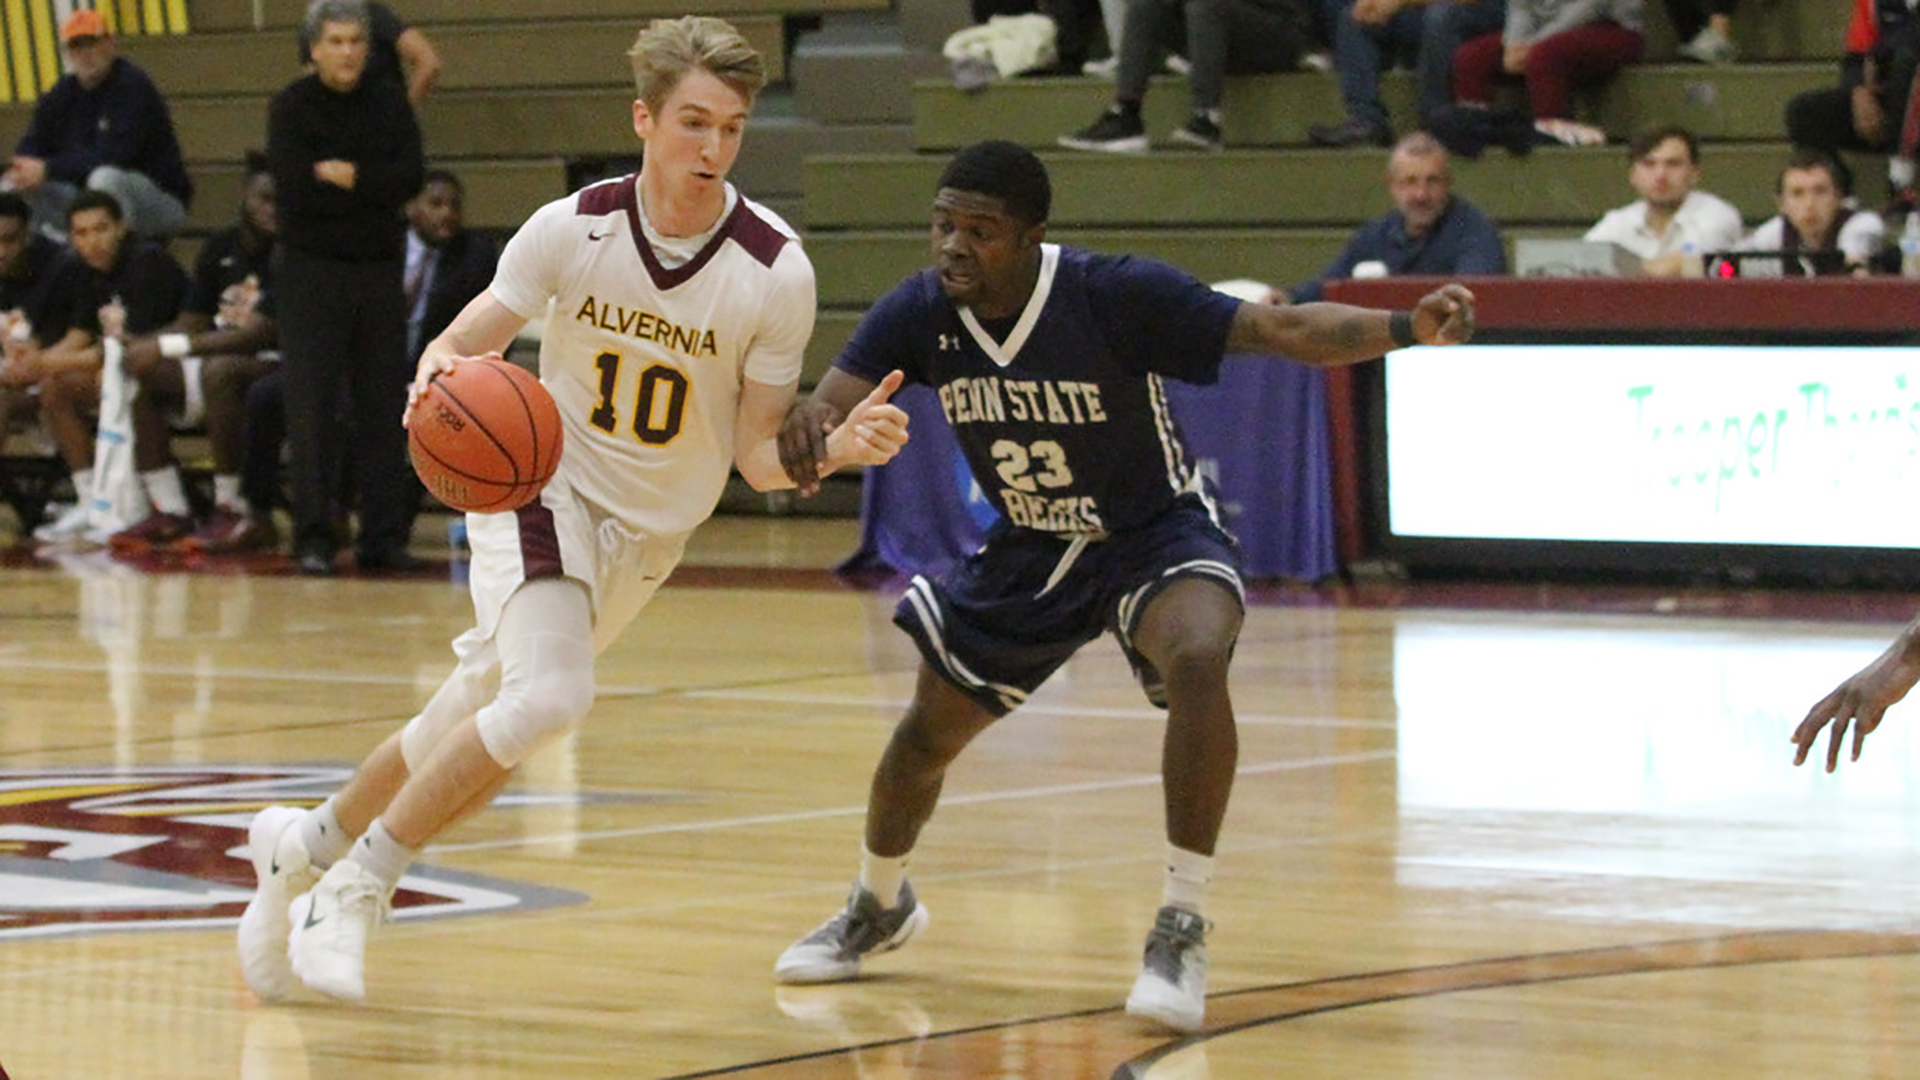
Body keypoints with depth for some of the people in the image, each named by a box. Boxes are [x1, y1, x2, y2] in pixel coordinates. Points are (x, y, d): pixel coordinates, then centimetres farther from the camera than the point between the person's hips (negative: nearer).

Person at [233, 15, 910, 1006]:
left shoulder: (776, 273, -16)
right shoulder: (574, 228, -15)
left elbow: (756, 455, -9)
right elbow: (464, 343, -4)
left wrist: (840, 447, -30)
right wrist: (437, 375, -28)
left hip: (649, 531, 2)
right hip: (543, 482, -2)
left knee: (471, 721, 7)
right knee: (548, 694, -27)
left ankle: (306, 845, 32)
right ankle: (356, 886, -14)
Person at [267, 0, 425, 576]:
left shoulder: (388, 103, 7)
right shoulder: (291, 107, -3)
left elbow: (411, 177, -6)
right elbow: (295, 188, -16)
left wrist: (346, 177, -16)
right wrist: (373, 191, -11)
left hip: (379, 269, 3)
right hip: (311, 269, -3)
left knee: (383, 409, 4)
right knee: (312, 409, -6)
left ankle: (385, 536, 8)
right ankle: (314, 541, -4)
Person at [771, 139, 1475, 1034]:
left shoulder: (1118, 295, -28)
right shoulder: (921, 312, -15)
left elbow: (1285, 331, -28)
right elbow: (830, 403, -18)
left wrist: (1407, 329, -45)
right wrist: (805, 435, -44)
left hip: (1155, 534, -5)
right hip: (1028, 549, 5)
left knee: (1196, 660, -36)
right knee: (927, 732, 11)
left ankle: (1183, 925, -25)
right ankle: (878, 907, 44)